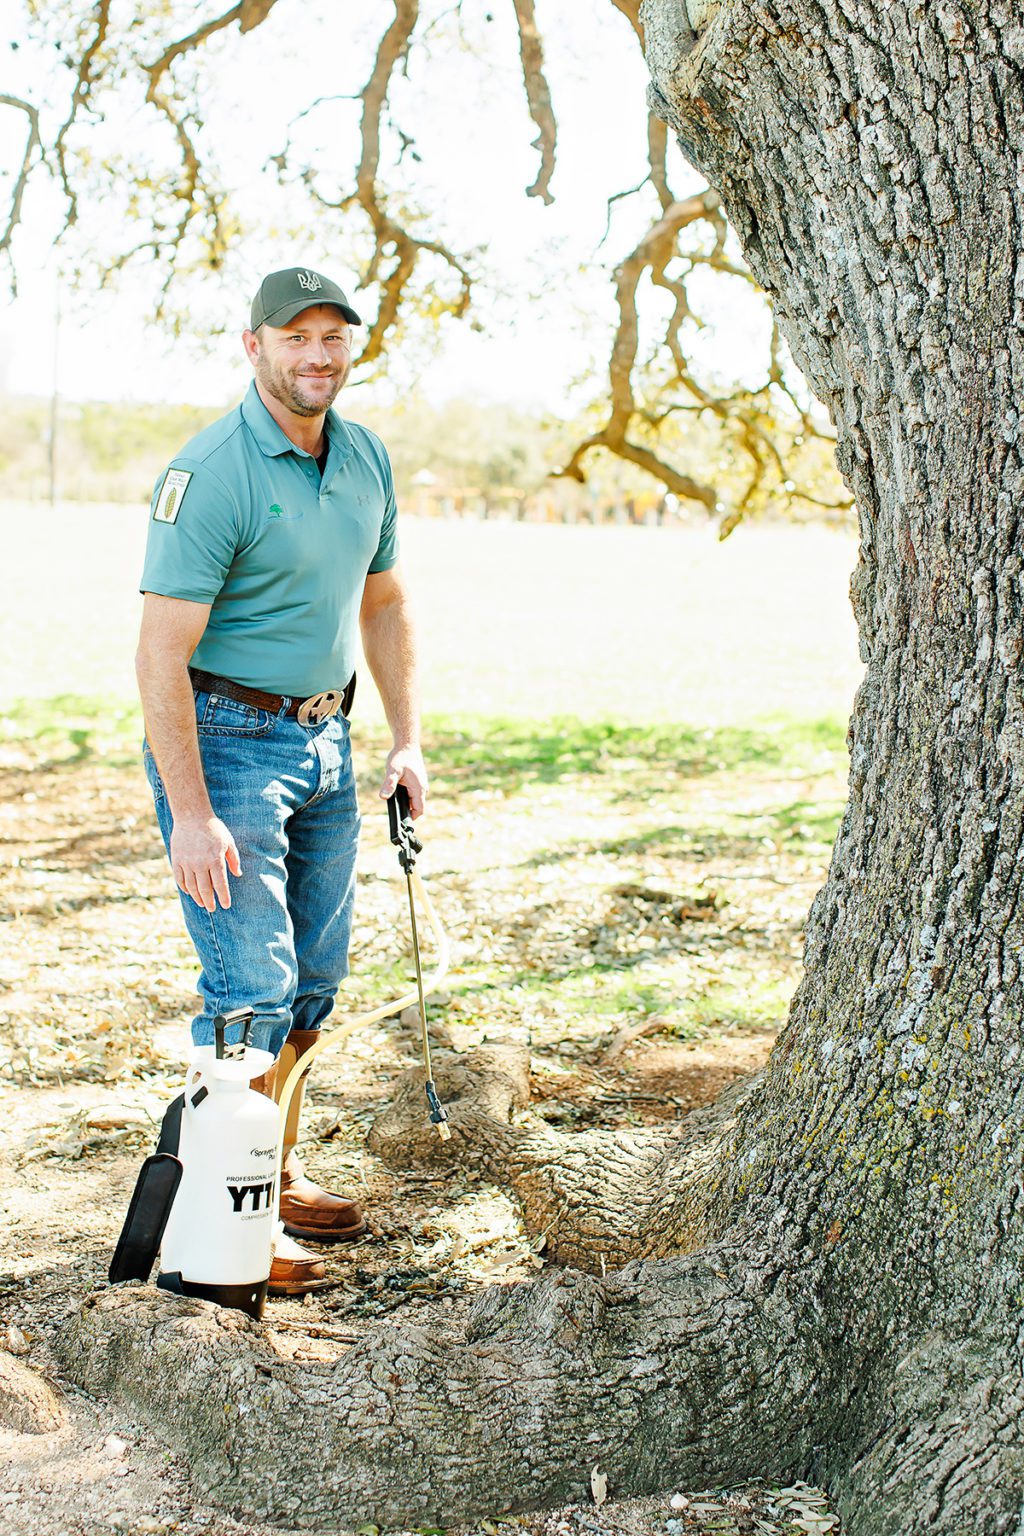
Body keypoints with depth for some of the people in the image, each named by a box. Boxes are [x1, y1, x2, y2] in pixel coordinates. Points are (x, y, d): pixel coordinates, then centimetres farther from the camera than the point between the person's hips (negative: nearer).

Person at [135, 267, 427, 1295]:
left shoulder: (366, 459, 6)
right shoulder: (210, 473, -18)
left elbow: (383, 603, 19)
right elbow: (162, 654, -21)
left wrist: (407, 738, 12)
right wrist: (189, 813, -23)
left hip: (324, 740, 8)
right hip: (226, 742, -7)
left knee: (313, 978, 12)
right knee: (253, 984, -8)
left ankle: (278, 1175, 28)